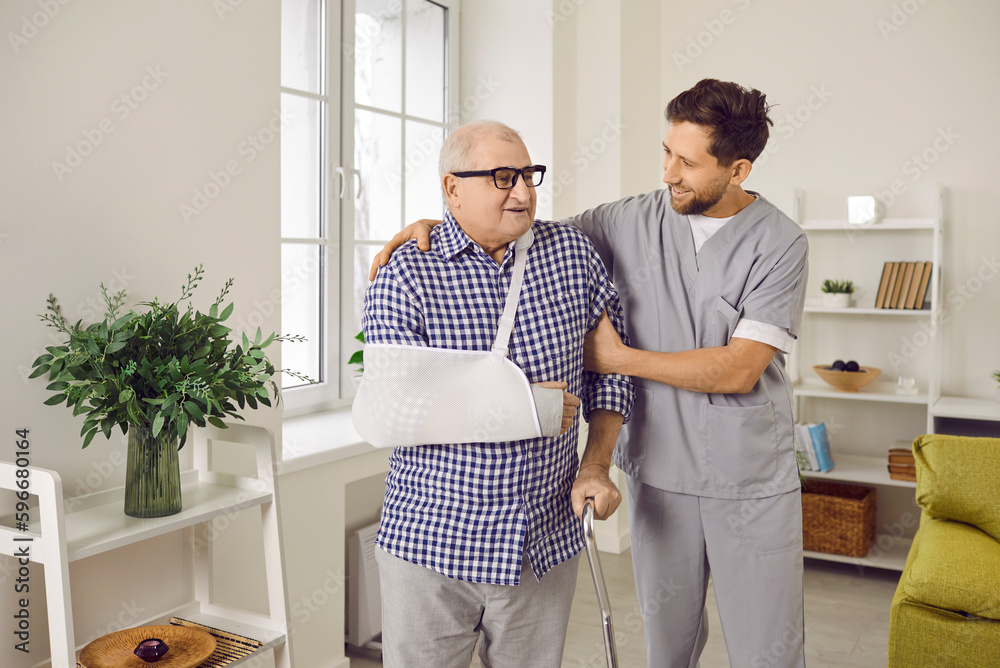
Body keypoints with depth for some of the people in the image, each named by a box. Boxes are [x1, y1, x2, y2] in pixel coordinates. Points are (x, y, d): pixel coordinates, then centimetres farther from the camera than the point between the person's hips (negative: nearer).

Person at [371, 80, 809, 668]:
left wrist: (618, 358, -13)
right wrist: (438, 224, -10)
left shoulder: (781, 244, -9)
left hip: (753, 485, -2)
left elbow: (738, 370, -16)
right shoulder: (632, 221, 0)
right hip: (660, 475, 3)